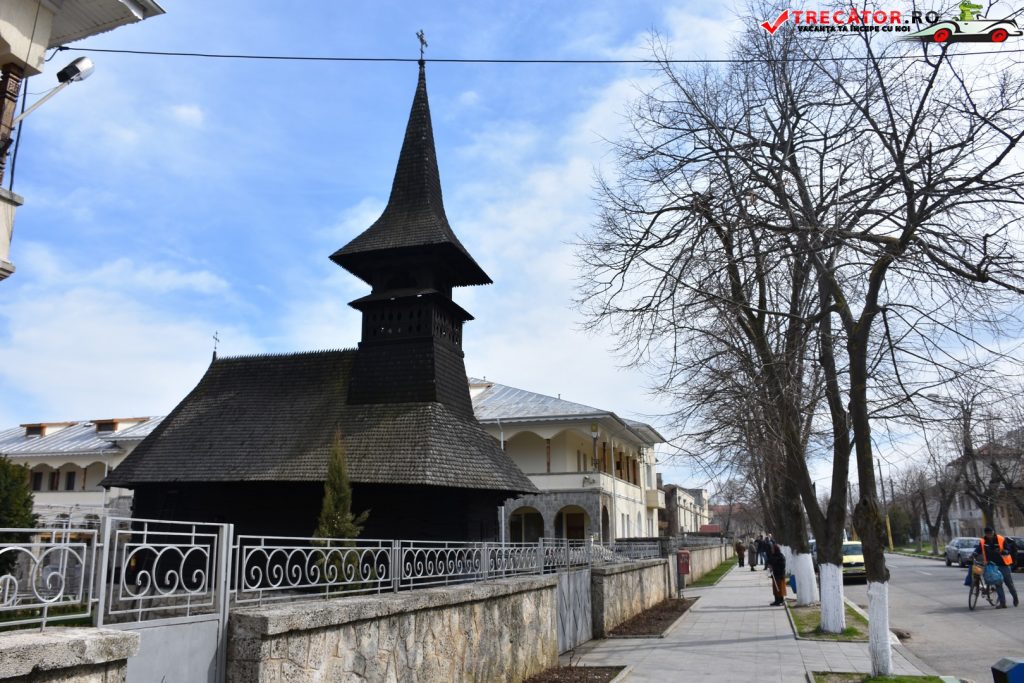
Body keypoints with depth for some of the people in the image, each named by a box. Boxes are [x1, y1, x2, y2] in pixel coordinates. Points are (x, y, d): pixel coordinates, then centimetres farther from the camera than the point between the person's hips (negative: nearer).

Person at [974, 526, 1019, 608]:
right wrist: (974, 554, -22)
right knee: (998, 585, -1)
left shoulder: (1001, 539, -9)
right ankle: (1002, 603, 2)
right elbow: (978, 550, 0)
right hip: (992, 565, 2)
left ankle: (1015, 598, 35)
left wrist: (1001, 551, -30)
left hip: (1003, 565, -2)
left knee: (1009, 583, 9)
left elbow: (1008, 550, -9)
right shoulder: (982, 541, -2)